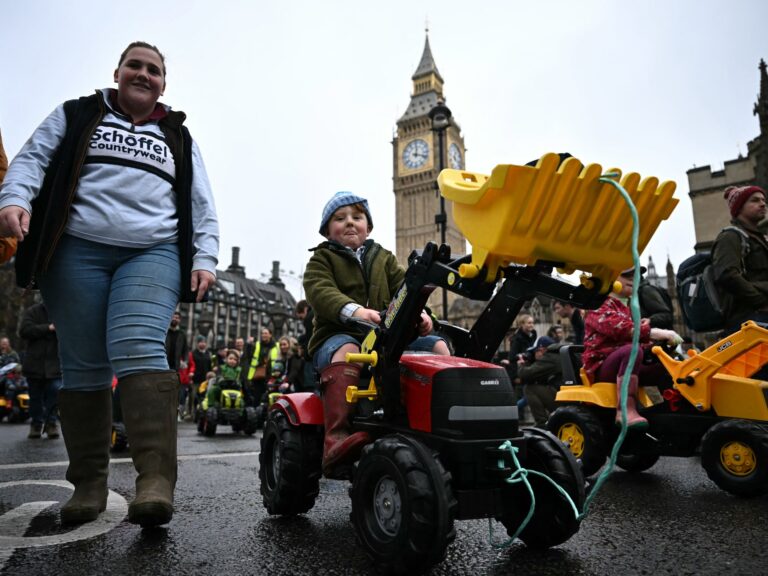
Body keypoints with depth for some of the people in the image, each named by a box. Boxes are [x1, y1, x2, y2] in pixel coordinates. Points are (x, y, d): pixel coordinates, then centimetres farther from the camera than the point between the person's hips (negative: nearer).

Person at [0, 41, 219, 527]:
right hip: (77, 251, 1)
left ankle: (157, 480, -28)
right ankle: (89, 483, 9)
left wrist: (204, 257, 1)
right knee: (83, 366, -1)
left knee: (138, 350, -22)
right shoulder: (77, 115, 21)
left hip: (153, 254, 0)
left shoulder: (179, 138, 23)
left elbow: (202, 205, 15)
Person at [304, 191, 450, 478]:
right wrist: (354, 310, -36)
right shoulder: (321, 260, 8)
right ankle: (337, 440, -49)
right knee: (346, 350, -39)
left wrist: (418, 311, -20)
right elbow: (321, 292, -14)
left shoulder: (383, 258, 22)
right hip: (338, 335, -4)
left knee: (438, 345, -11)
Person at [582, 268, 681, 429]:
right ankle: (626, 410, -41)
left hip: (625, 364, 8)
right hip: (602, 366, -8)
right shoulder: (600, 306, -5)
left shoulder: (627, 309, 23)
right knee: (632, 350, -36)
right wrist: (654, 333, -32)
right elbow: (619, 328, -24)